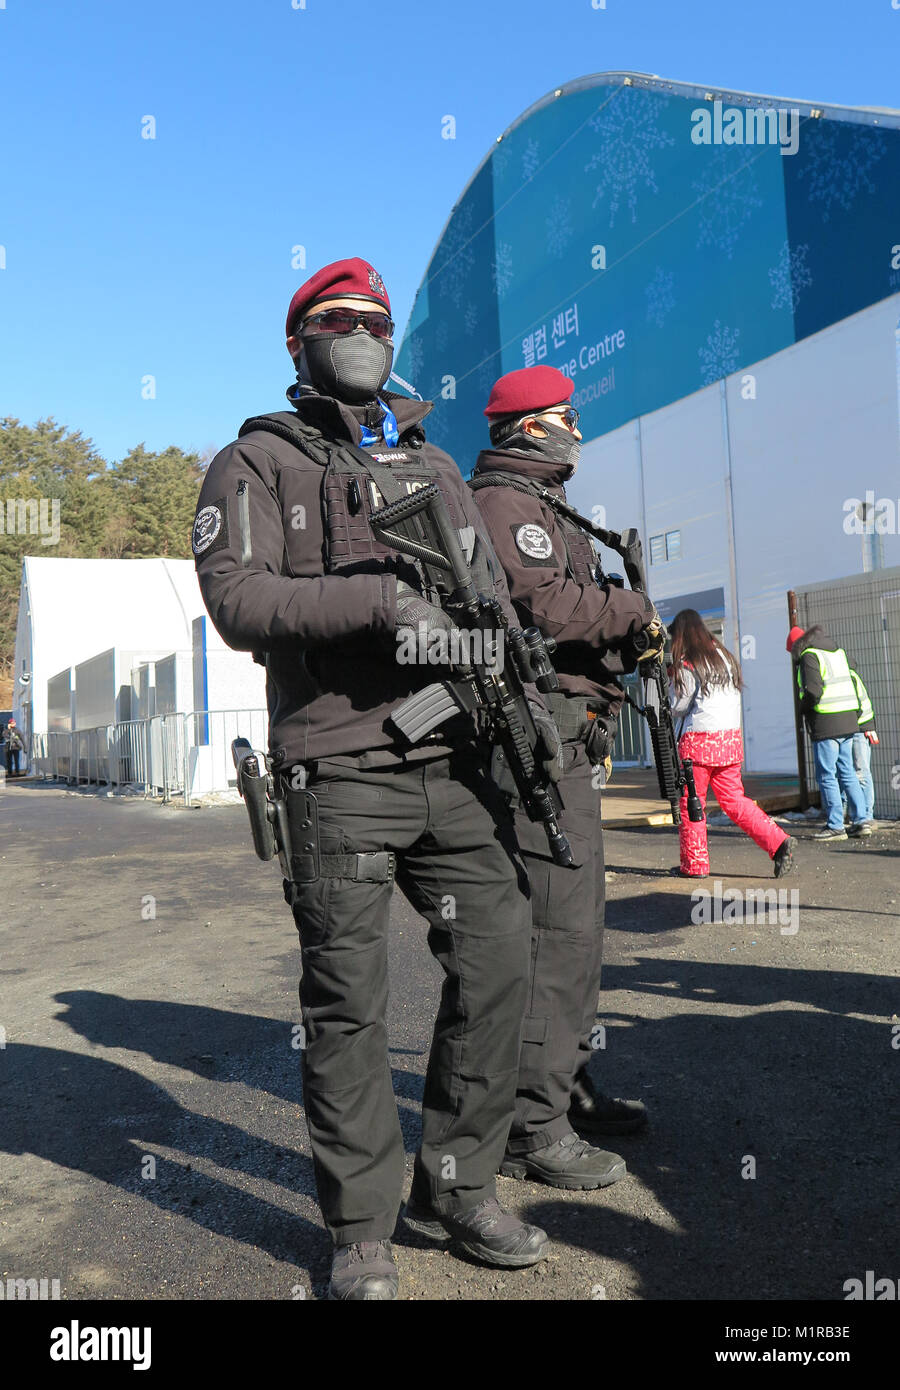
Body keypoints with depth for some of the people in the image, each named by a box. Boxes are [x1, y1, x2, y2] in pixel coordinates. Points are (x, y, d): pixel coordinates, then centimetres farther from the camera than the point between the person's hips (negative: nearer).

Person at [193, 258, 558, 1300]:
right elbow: (235, 598, -10)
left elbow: (490, 600, 20)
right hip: (339, 773, -5)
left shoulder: (435, 467, 21)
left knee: (498, 960, 5)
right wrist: (379, 598, -19)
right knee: (347, 1003, 1)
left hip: (456, 763, 5)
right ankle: (362, 1230, 19)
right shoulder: (256, 463, 5)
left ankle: (458, 1190, 25)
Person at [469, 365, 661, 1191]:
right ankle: (534, 1126, -2)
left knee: (574, 919, 16)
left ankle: (569, 1085, 28)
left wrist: (629, 638, 6)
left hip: (564, 740, 11)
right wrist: (637, 612, -6)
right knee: (555, 925, -10)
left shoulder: (539, 510, 25)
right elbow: (547, 607, -21)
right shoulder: (504, 505, -8)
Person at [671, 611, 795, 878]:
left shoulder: (686, 666, -10)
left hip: (699, 740, -7)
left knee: (690, 803, 6)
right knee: (734, 799, 12)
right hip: (730, 737, 7)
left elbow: (677, 707, -7)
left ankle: (694, 864, 12)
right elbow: (734, 694, 17)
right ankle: (778, 842, -1)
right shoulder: (725, 656, 12)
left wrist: (672, 681, 10)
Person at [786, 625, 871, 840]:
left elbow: (813, 691, -20)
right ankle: (861, 820, 13)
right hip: (848, 720, 8)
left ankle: (835, 826, 0)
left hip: (826, 723, -8)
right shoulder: (837, 650, 17)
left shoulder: (809, 655, -9)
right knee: (847, 772, 14)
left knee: (827, 776, -2)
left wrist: (803, 708, -3)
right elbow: (850, 685, 16)